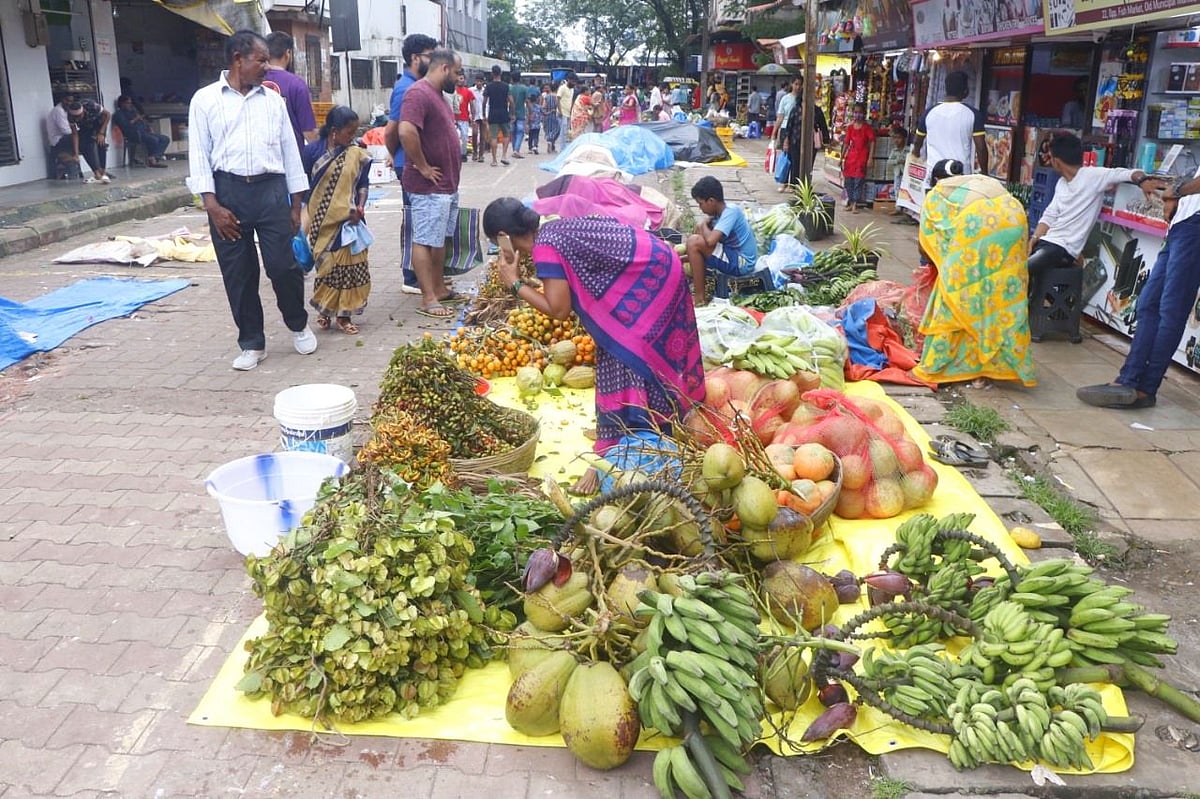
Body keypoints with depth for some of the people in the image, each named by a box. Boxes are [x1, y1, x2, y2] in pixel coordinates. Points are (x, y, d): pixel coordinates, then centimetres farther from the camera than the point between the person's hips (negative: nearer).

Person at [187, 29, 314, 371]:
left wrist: (296, 205, 9)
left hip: (270, 189, 1)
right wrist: (212, 205, -10)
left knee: (283, 265, -3)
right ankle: (252, 343, 17)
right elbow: (199, 155, 0)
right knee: (238, 273, 4)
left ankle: (298, 325, 23)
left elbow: (290, 151, 13)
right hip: (228, 191, -1)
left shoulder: (273, 100, 11)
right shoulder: (205, 99, 4)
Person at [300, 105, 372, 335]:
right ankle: (324, 311, 24)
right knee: (326, 266, 6)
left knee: (349, 266, 2)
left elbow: (363, 183, 5)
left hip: (347, 221, 2)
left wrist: (360, 206, -11)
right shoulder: (313, 151, -5)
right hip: (321, 222, -1)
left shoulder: (357, 154, 1)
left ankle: (343, 315, 14)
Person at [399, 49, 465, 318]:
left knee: (440, 239, 16)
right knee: (425, 241, -4)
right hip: (430, 186, -10)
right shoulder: (419, 93, -17)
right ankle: (428, 299, -1)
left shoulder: (438, 94, 15)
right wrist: (423, 167, -22)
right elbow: (406, 131, -31)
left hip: (448, 184, 10)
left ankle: (440, 289, 26)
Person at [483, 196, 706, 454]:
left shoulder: (544, 246, -19)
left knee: (627, 353, -7)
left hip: (649, 275, -10)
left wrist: (515, 283, -10)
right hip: (655, 264, 10)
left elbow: (560, 309, -17)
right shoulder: (552, 230, 8)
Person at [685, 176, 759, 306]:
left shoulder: (730, 211, -20)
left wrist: (703, 226, -12)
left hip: (742, 262, -10)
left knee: (694, 242, -20)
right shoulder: (721, 212, 7)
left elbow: (710, 241, -32)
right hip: (735, 257, 10)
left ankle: (699, 298, -16)